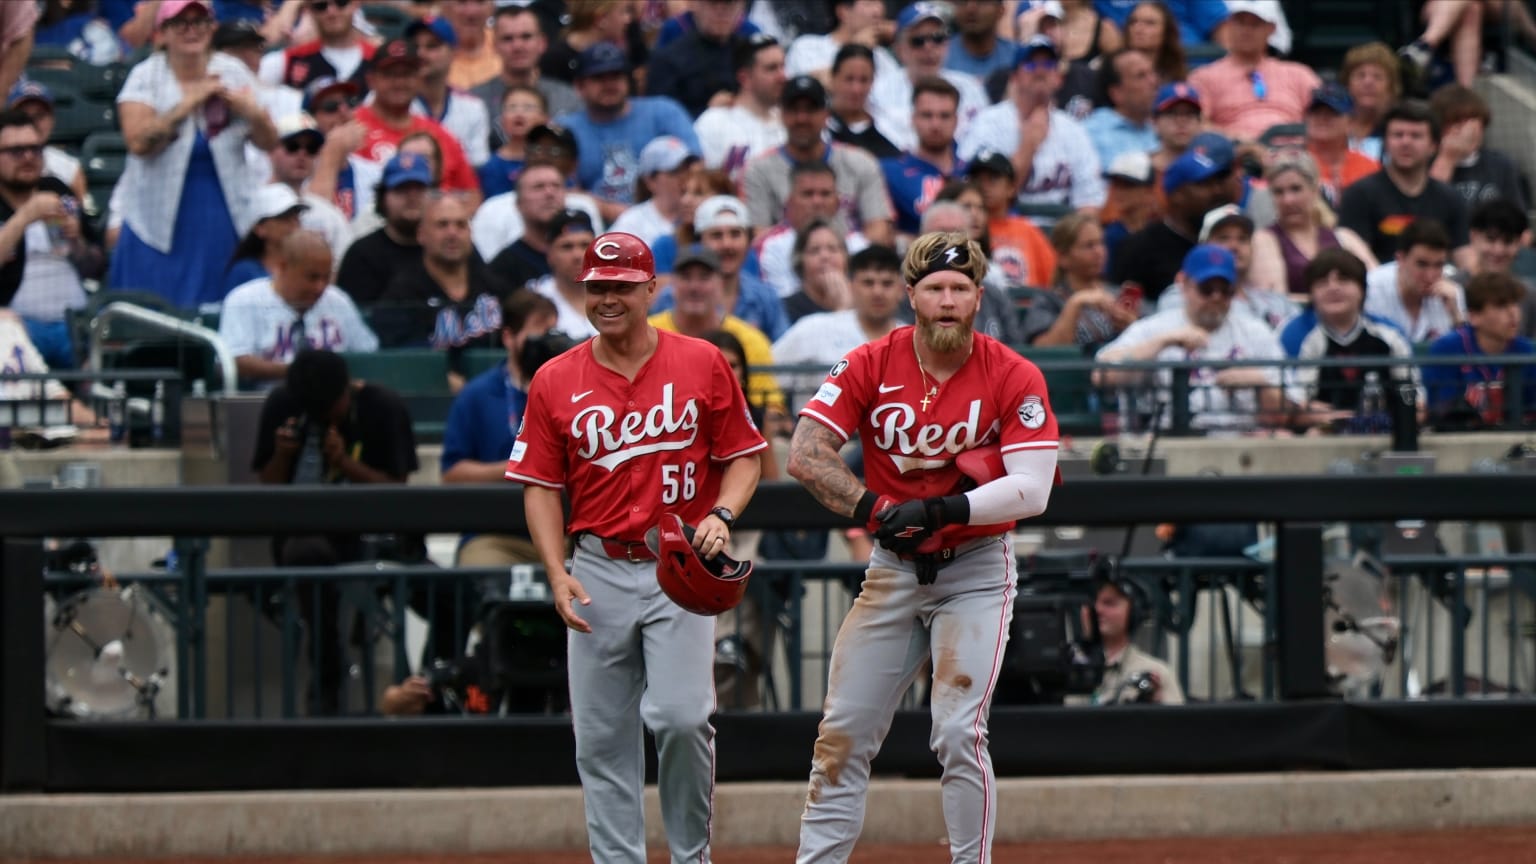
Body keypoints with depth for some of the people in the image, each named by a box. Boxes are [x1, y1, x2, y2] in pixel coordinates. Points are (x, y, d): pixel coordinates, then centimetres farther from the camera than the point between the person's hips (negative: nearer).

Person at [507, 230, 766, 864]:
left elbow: (744, 456, 7)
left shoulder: (702, 365, 3)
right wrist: (558, 574, -6)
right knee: (600, 739, 2)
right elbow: (541, 486, 7)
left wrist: (721, 516, -13)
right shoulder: (556, 382, 6)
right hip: (598, 570, 2)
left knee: (681, 716, -16)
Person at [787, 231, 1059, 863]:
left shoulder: (1014, 377, -12)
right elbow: (805, 455, -11)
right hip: (893, 570, 3)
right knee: (843, 732, 3)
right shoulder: (871, 366, -5)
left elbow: (1031, 491, -19)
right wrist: (875, 511, -23)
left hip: (976, 570, -3)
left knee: (959, 732, -13)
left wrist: (940, 511, -29)